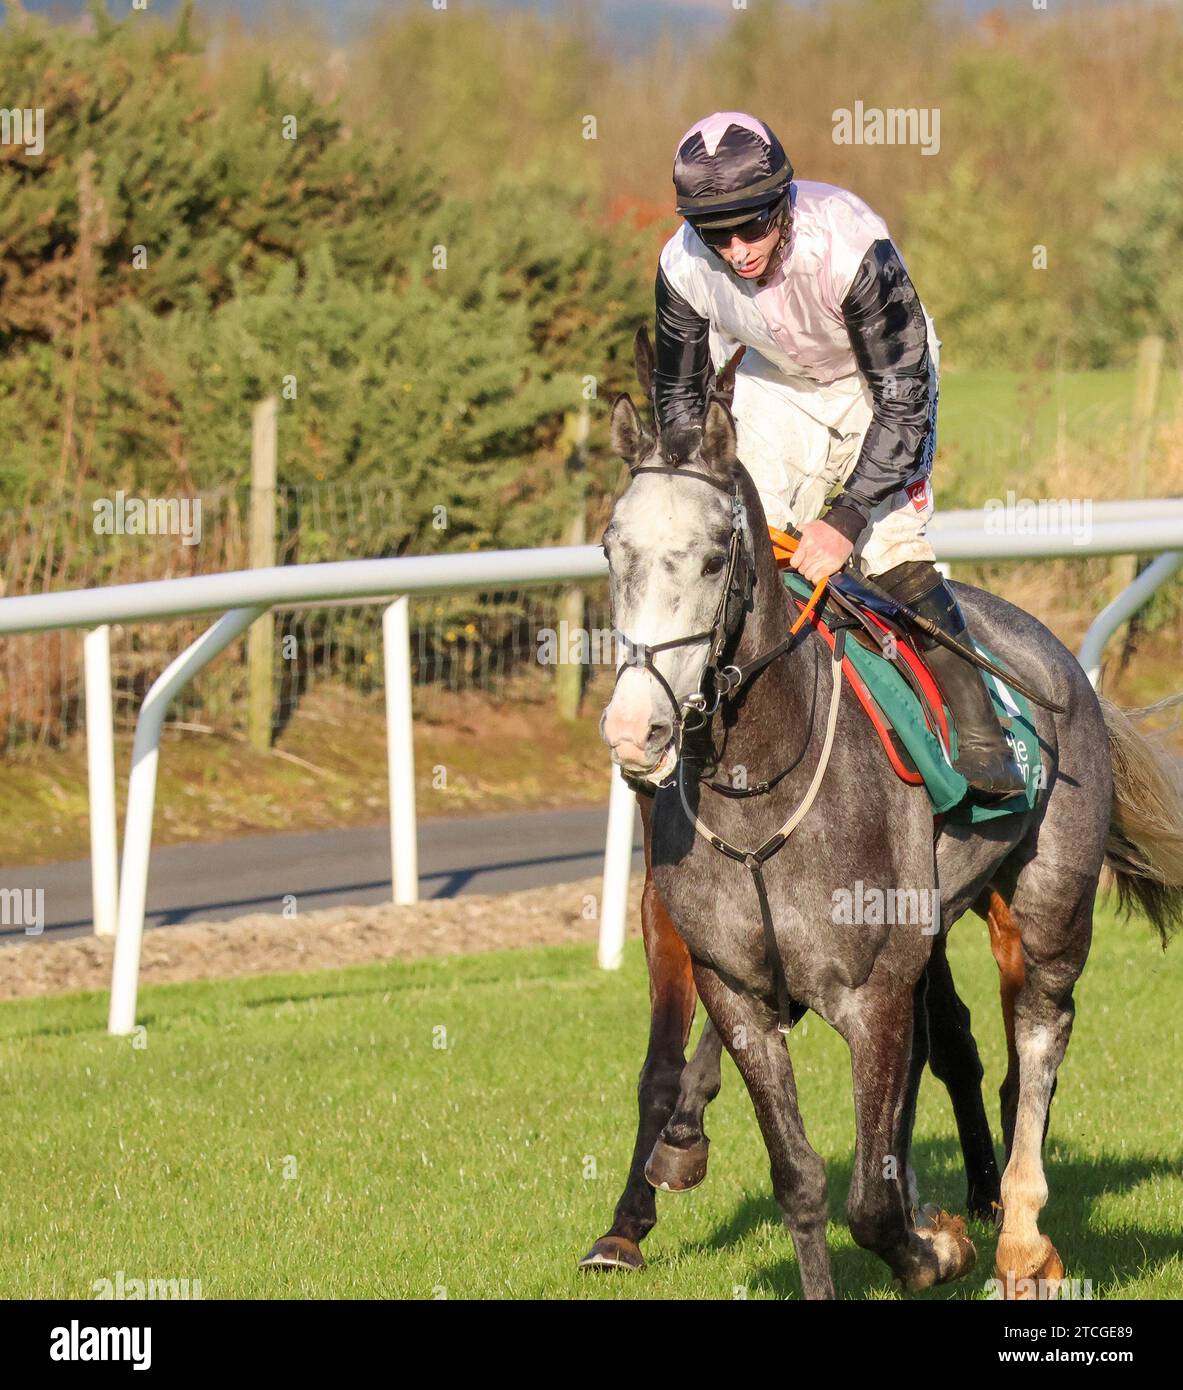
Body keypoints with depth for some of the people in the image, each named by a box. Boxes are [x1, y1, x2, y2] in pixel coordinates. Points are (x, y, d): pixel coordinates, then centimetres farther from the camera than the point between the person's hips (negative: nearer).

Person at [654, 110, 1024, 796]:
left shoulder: (852, 248, -40)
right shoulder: (685, 269, -27)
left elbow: (904, 404, -33)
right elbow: (680, 393, -7)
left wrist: (846, 518, -40)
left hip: (881, 381, -4)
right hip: (774, 380, 4)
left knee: (893, 549, -18)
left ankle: (980, 732, -10)